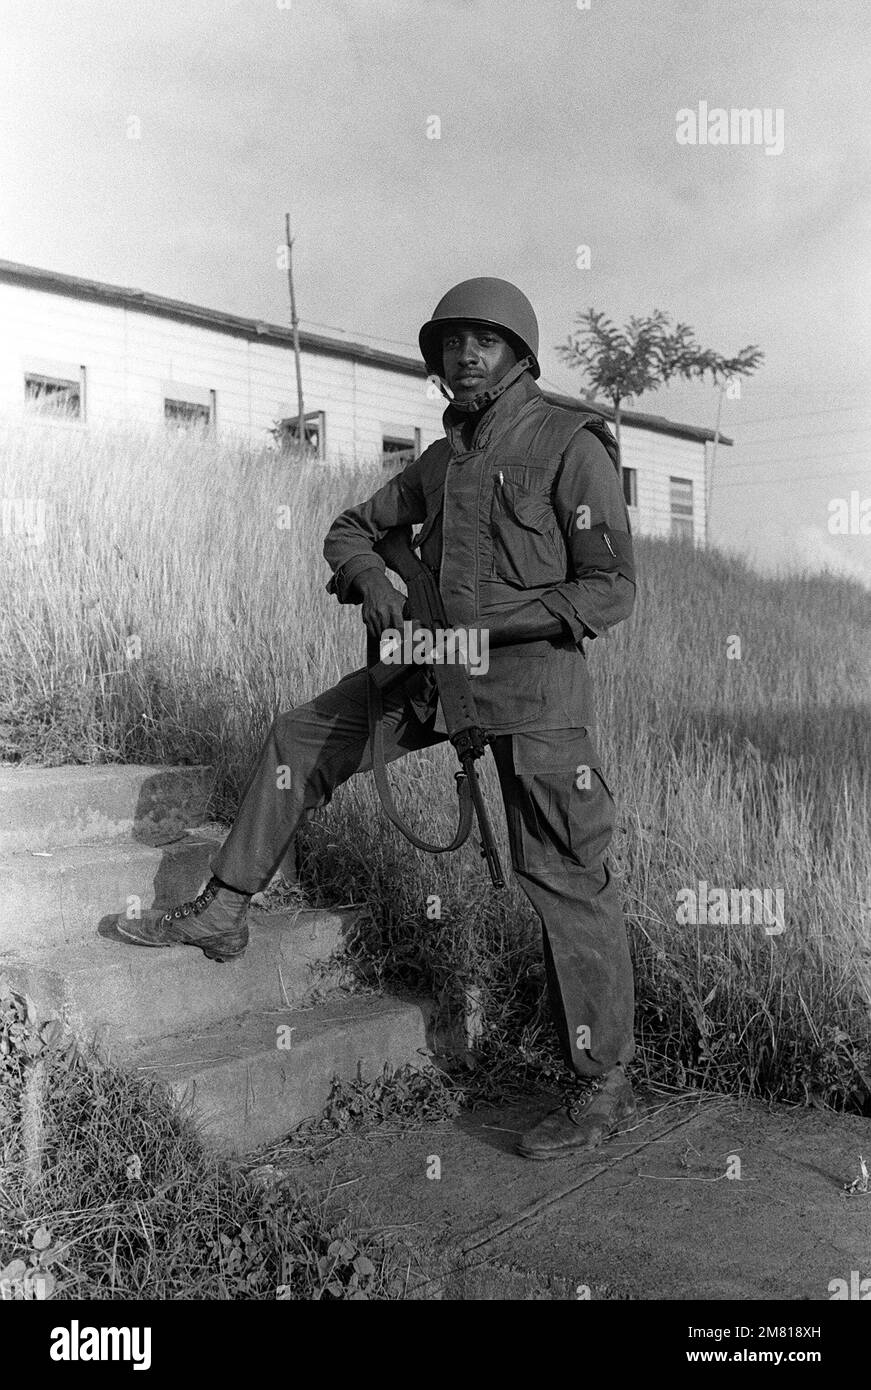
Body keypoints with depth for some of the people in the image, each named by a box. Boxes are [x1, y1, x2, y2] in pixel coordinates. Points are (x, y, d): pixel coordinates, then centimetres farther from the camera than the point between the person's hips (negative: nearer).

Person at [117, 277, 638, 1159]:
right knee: (299, 740, 9)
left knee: (563, 880, -4)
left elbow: (611, 589, -14)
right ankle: (223, 912, 21)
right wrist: (372, 582, -4)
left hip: (531, 682, -7)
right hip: (435, 668, 7)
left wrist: (487, 620, -21)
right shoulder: (440, 461, 11)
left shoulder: (570, 446, -8)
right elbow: (351, 530, 20)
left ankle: (604, 1087, 9)